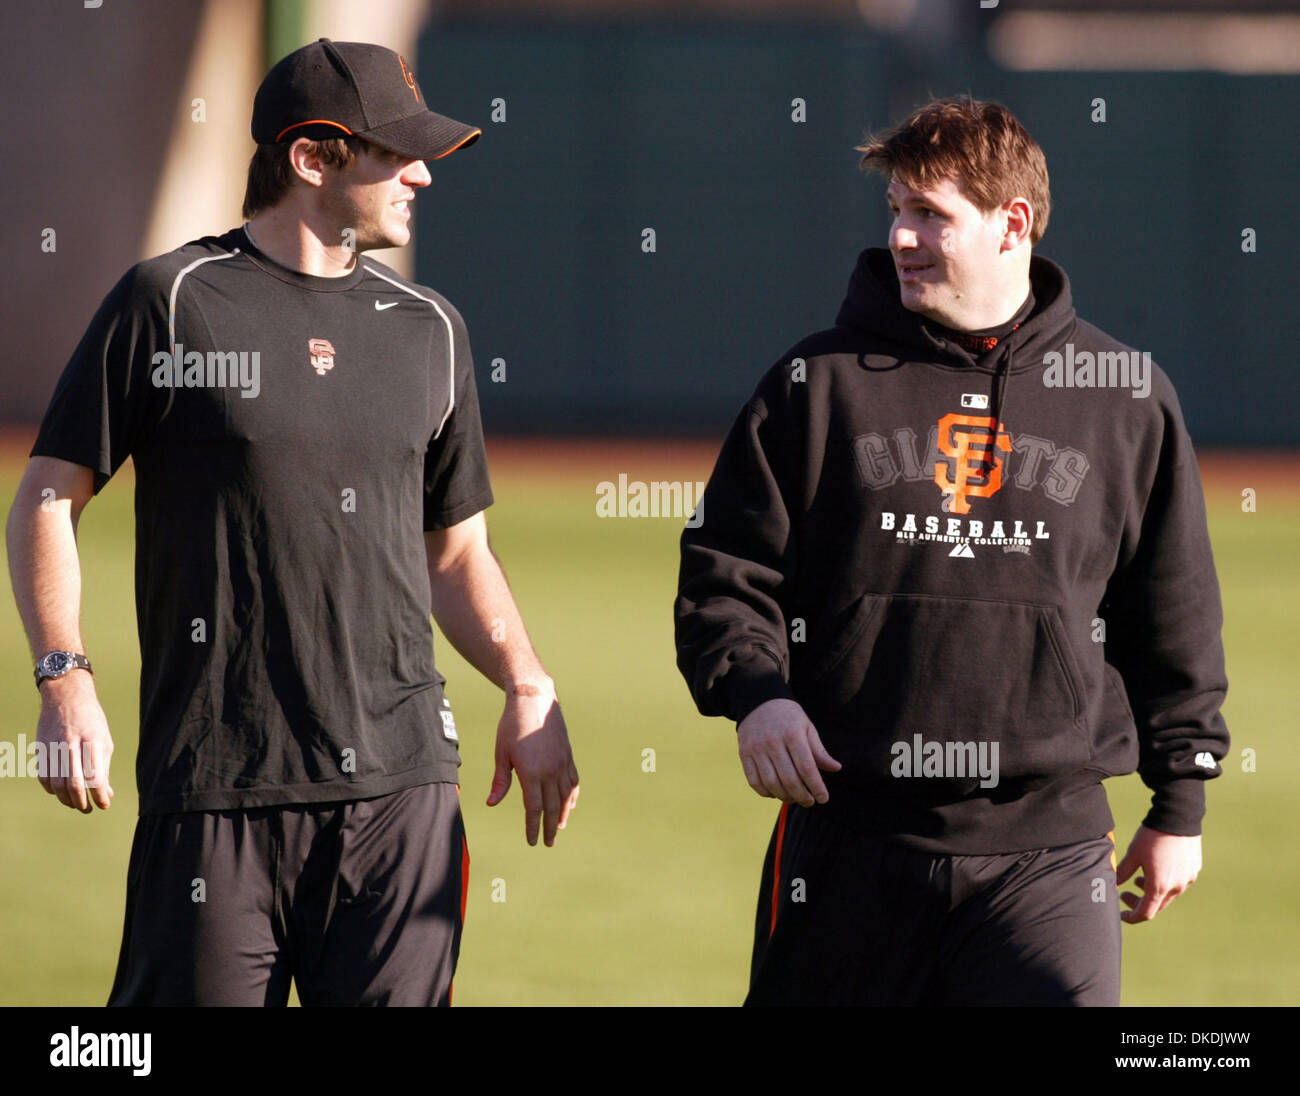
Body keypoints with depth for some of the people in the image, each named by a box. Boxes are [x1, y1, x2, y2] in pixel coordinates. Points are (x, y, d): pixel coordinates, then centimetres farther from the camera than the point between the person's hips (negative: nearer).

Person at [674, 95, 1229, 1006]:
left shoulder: (1126, 395, 7)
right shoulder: (819, 380, 6)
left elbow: (1176, 615, 14)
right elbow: (724, 575, 6)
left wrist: (1179, 803, 14)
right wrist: (754, 690, -14)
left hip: (1049, 843, -1)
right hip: (852, 841, 1)